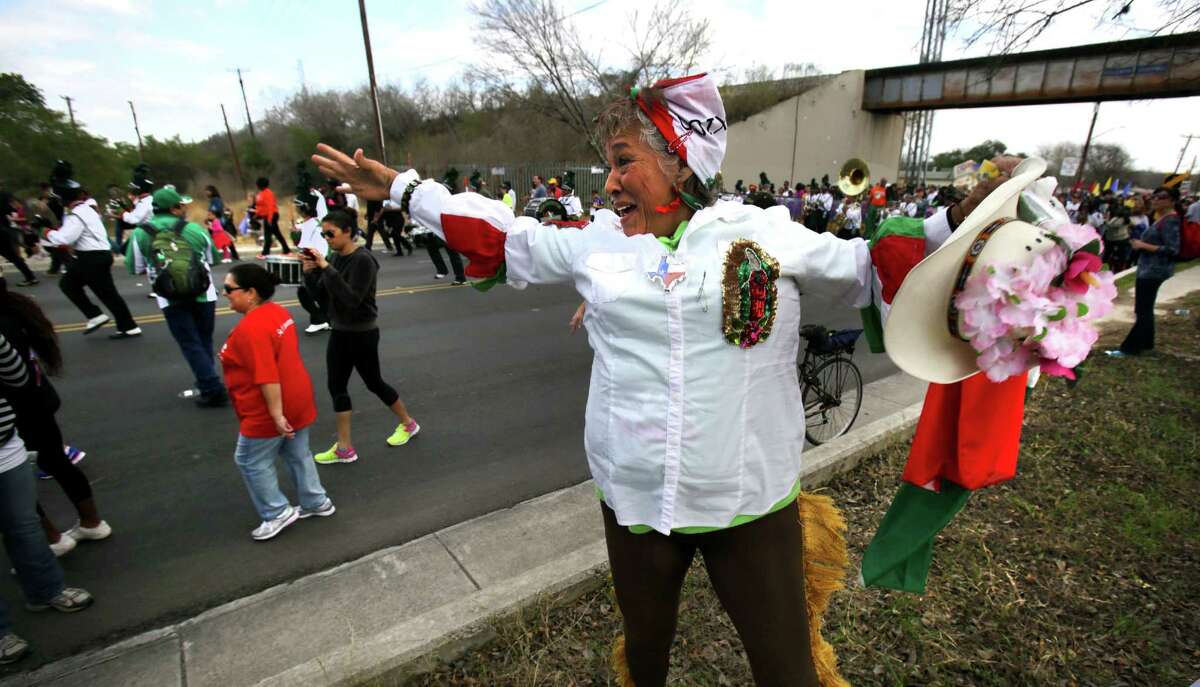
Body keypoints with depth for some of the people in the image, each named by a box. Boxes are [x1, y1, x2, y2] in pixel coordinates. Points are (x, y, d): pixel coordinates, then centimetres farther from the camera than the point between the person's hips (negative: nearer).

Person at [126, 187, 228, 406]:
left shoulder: (140, 234, -2)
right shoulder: (195, 229, 0)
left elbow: (134, 268, 7)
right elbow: (214, 258, 12)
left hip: (172, 299, -1)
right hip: (203, 294, 1)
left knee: (191, 345, 3)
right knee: (204, 342, 15)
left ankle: (213, 390, -5)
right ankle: (205, 386, 23)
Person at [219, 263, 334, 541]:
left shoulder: (251, 328, -26)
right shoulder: (277, 311, 5)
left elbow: (267, 377, -29)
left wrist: (277, 414, -25)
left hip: (270, 410, -9)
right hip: (297, 399, 9)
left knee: (250, 461, 11)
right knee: (298, 455, 20)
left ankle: (278, 513, 21)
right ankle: (317, 502, 32)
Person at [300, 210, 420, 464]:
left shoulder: (363, 260, -19)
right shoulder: (336, 256, 4)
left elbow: (352, 298, -28)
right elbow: (321, 294, 8)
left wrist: (327, 269, -30)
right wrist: (309, 273, -9)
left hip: (362, 334, -8)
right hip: (339, 332, 8)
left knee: (374, 383, 8)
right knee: (337, 386, 8)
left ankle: (408, 423, 31)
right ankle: (344, 447, 19)